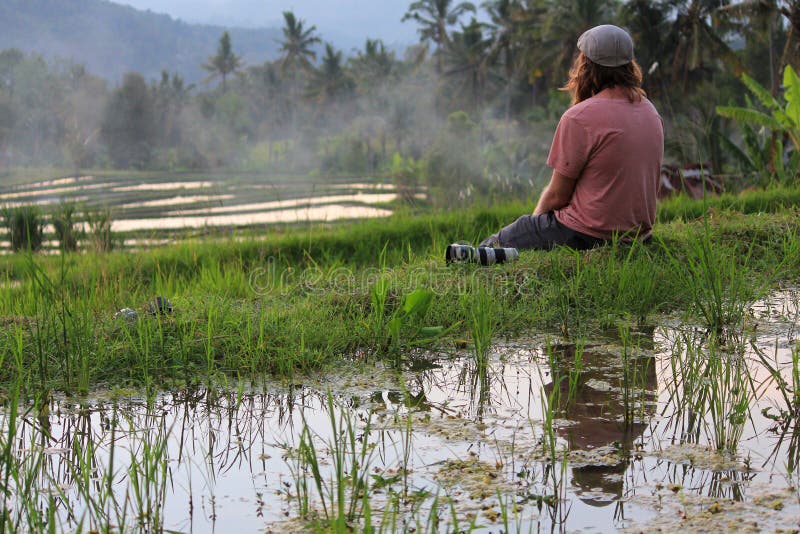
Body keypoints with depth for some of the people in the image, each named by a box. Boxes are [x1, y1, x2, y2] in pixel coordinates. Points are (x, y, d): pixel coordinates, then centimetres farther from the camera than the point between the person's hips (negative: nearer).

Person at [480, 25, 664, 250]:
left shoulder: (579, 117, -17)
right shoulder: (651, 112, 7)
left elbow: (557, 196, -12)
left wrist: (535, 220, 9)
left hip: (590, 236, -8)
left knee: (489, 248, 2)